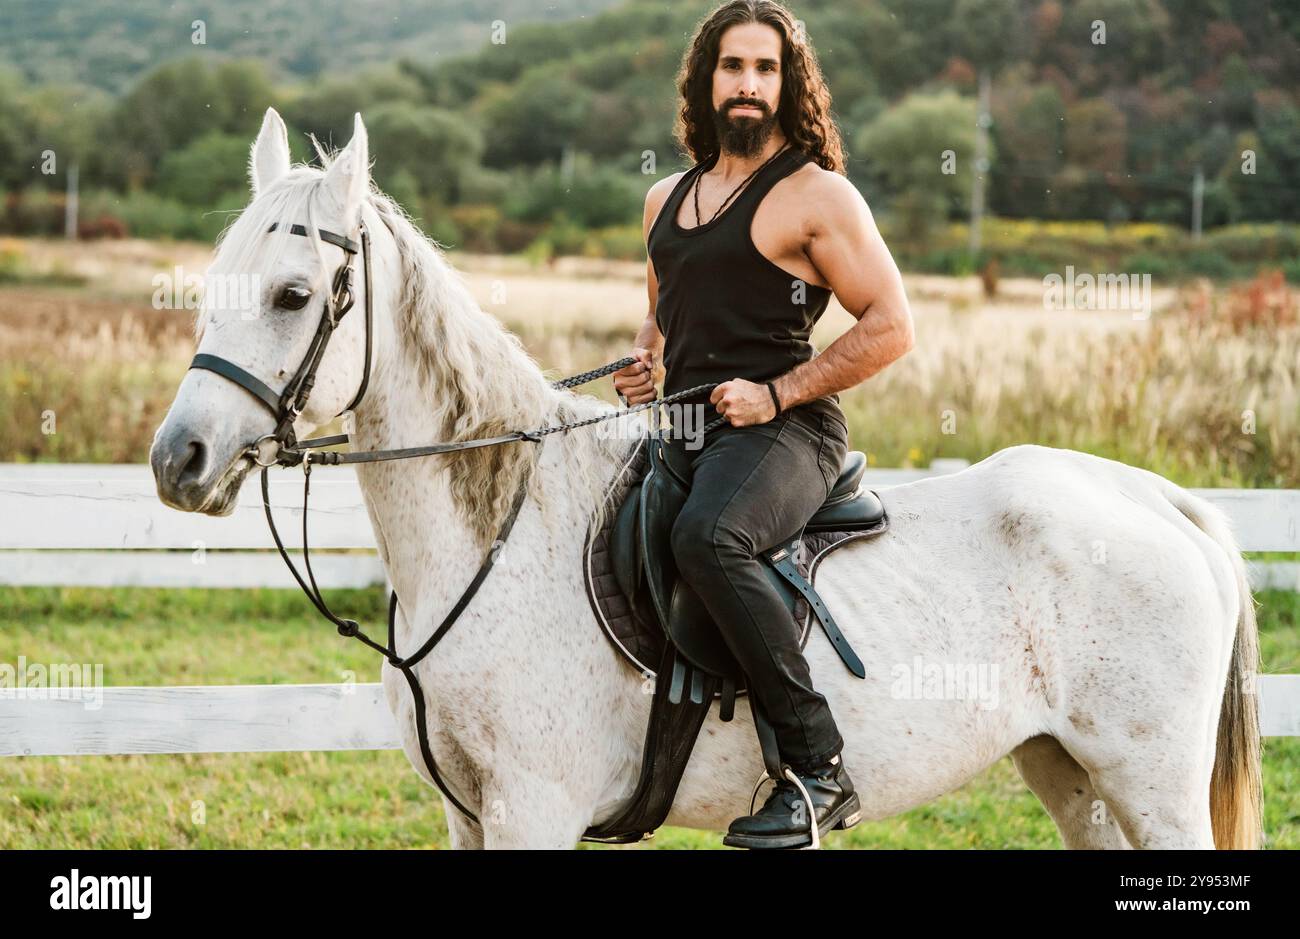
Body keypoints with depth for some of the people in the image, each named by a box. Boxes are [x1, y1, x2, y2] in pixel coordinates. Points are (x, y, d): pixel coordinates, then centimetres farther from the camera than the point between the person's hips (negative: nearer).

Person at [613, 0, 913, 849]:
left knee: (706, 536, -38)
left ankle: (820, 768, -34)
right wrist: (645, 367, 11)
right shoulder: (667, 199, 19)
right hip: (680, 431, 9)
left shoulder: (817, 196, -4)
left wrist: (775, 393, -15)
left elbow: (891, 326, -9)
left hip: (783, 431, -9)